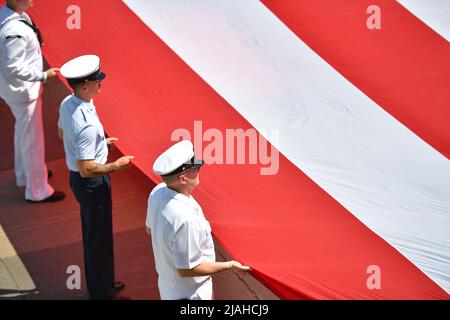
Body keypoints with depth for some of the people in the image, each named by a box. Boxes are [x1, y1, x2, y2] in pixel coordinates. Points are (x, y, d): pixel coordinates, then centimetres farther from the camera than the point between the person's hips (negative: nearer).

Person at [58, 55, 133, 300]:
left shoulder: (67, 104, -5)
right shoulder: (86, 125, -33)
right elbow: (86, 169, -31)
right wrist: (115, 166, -18)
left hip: (77, 179, 9)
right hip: (92, 183, -9)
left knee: (92, 235, 25)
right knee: (99, 239, 9)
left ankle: (98, 285, 43)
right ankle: (103, 293, 27)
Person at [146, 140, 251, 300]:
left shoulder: (158, 192, -12)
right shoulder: (185, 219, -37)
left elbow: (150, 229, 7)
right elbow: (187, 270, -28)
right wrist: (230, 265, -19)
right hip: (190, 294, -8)